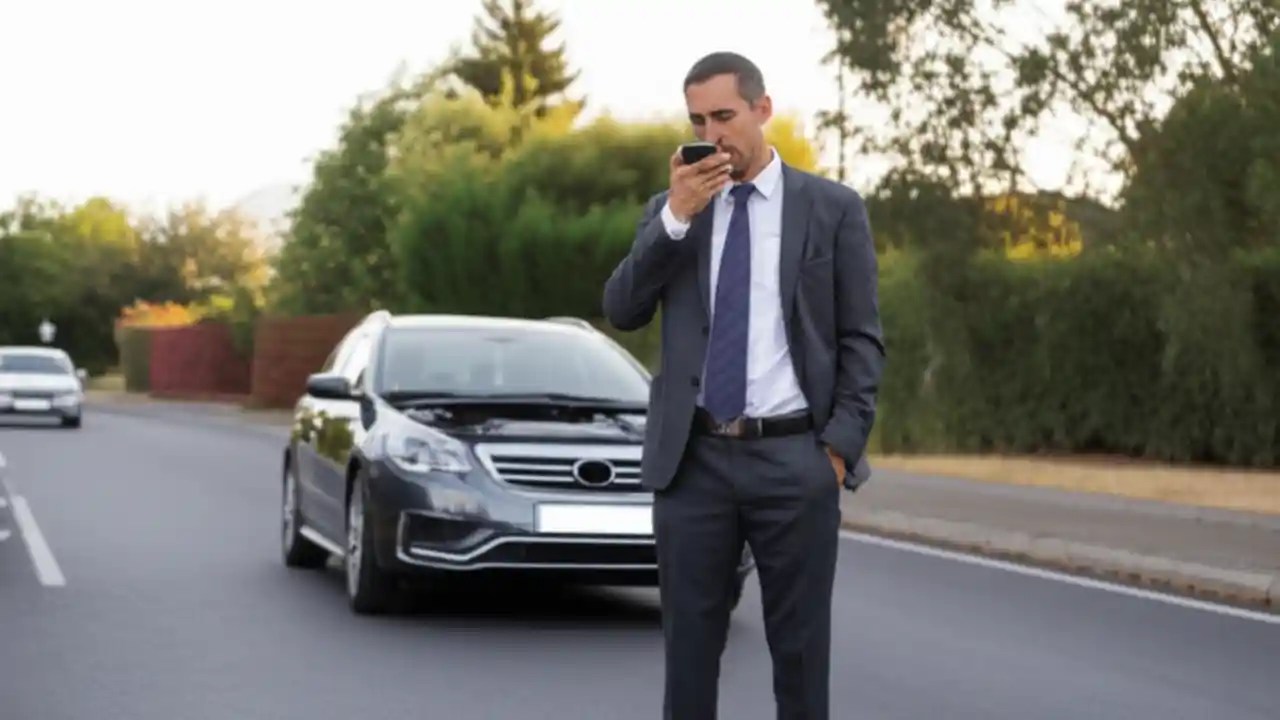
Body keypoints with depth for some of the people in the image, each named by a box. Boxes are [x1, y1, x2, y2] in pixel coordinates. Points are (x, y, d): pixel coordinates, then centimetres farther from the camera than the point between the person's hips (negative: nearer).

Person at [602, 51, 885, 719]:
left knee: (800, 647, 4)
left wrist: (840, 445, -8)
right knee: (689, 645, 7)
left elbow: (862, 338, 2)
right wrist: (677, 215, -13)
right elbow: (622, 311, -3)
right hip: (692, 458, 2)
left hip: (794, 459, -2)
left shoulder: (833, 208, 3)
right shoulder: (669, 210, 9)